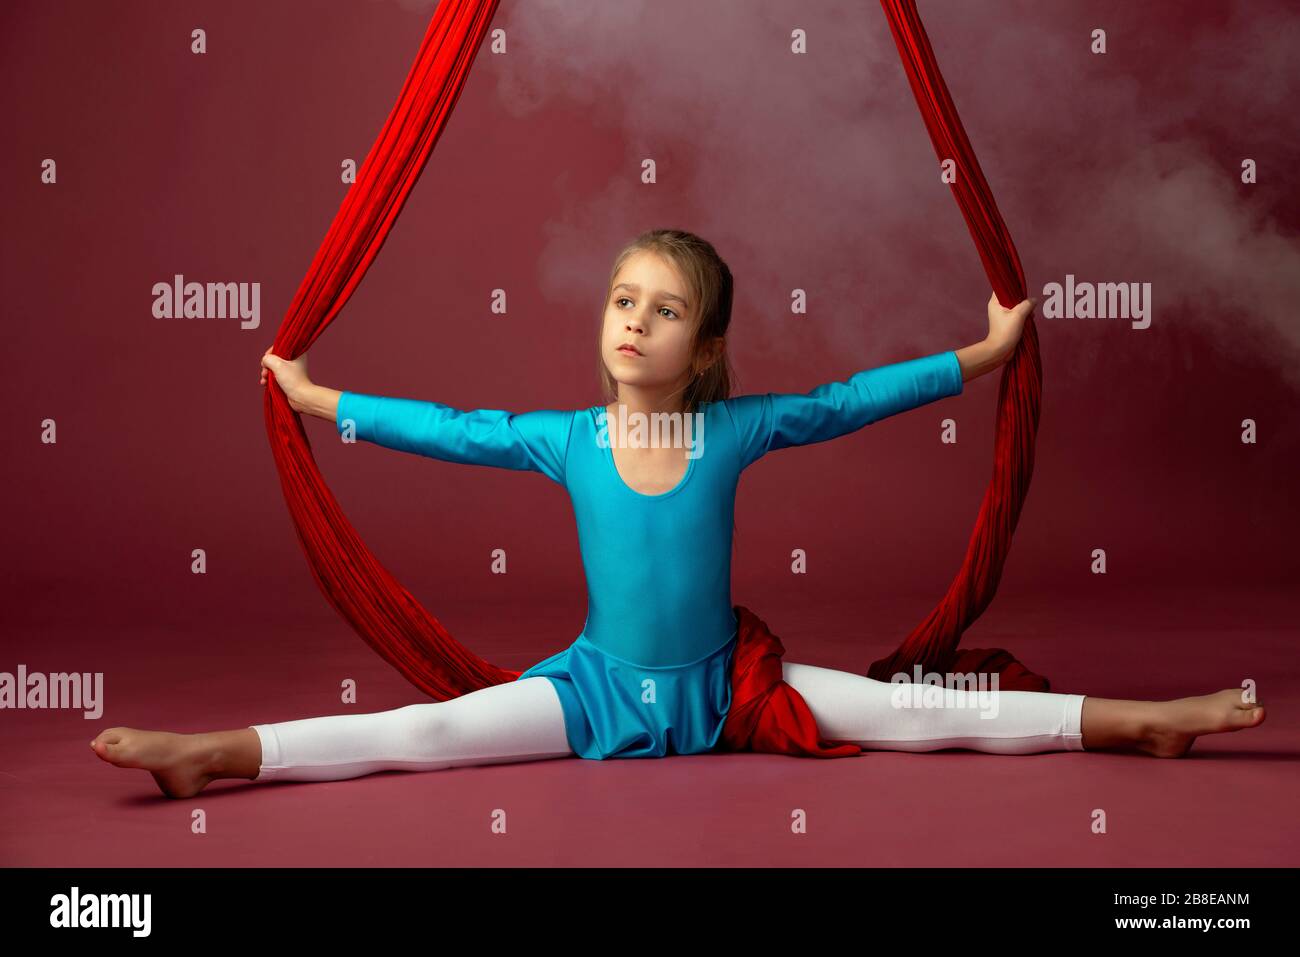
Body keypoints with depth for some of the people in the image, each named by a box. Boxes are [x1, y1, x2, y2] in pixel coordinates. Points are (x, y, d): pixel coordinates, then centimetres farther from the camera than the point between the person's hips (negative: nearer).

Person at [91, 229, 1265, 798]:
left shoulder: (734, 429, -9)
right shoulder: (565, 439, -7)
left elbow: (849, 401, -3)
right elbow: (450, 428, 2)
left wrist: (980, 355, 0)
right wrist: (320, 400, 6)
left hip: (721, 686, 0)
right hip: (599, 686, 0)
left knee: (927, 715, -8)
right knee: (418, 733, -16)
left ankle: (1136, 721, -5)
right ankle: (212, 754, -21)